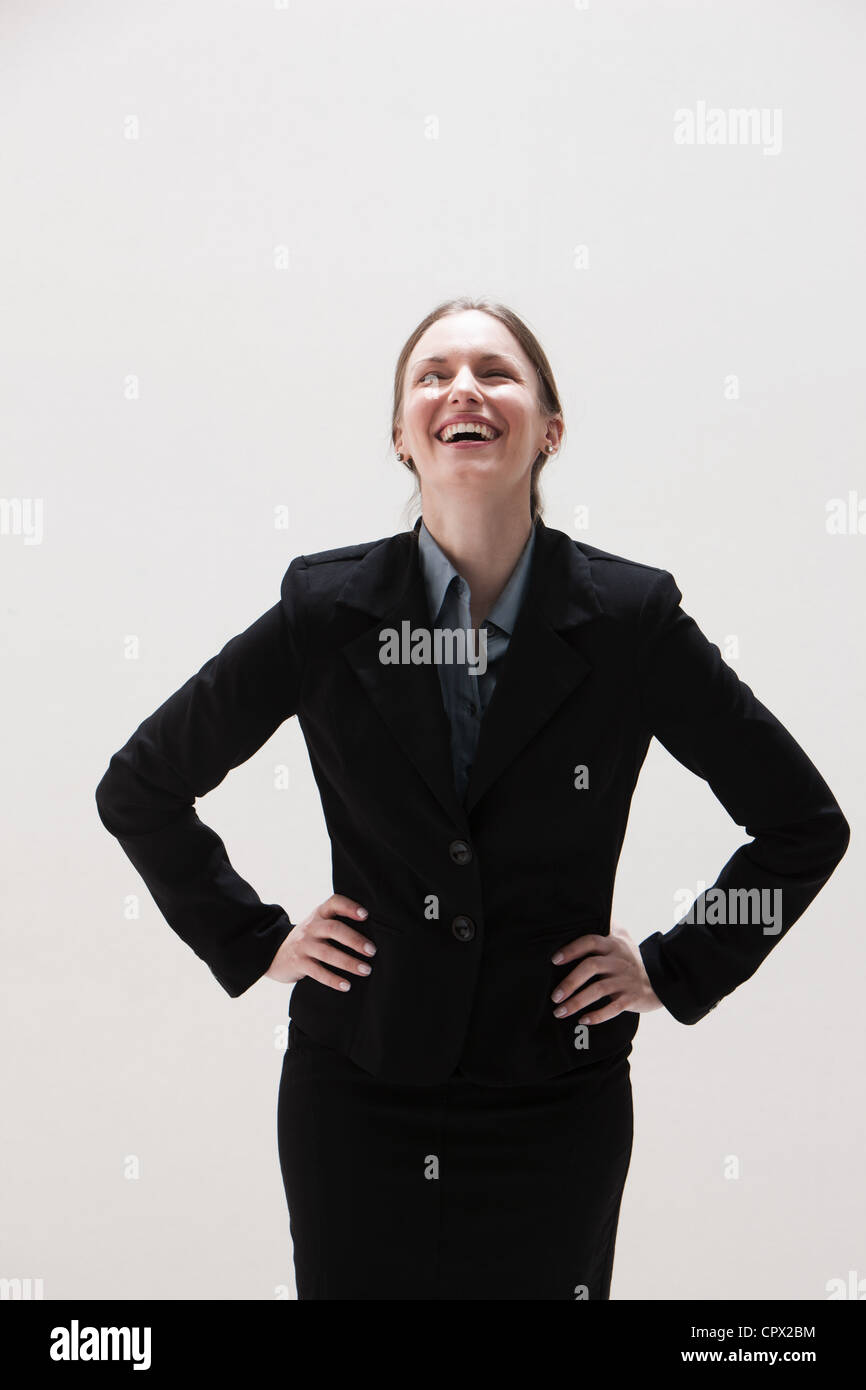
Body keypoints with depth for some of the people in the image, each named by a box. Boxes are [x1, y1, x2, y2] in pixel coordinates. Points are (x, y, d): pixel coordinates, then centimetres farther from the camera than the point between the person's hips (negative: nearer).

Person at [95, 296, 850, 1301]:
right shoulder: (326, 613, -7)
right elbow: (138, 790, 6)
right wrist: (254, 944, 2)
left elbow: (806, 823, 3)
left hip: (555, 1106, 0)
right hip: (356, 1095, 1)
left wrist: (676, 970, 0)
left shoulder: (632, 619, -8)